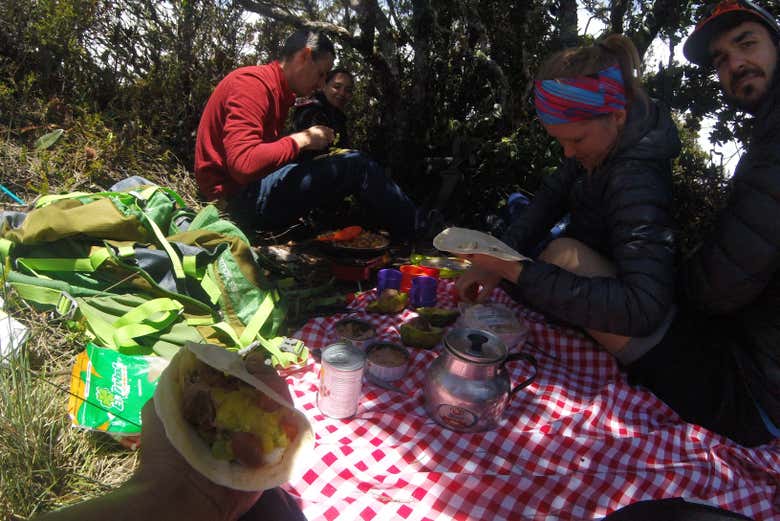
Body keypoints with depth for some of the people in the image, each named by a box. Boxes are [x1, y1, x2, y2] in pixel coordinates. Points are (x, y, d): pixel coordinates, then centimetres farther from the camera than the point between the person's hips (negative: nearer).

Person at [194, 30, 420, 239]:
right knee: (355, 166, -15)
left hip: (252, 191, 10)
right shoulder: (253, 82, -14)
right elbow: (244, 165, -27)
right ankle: (418, 235, -1)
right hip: (238, 196, -10)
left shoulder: (277, 91, 18)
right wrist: (302, 139, -16)